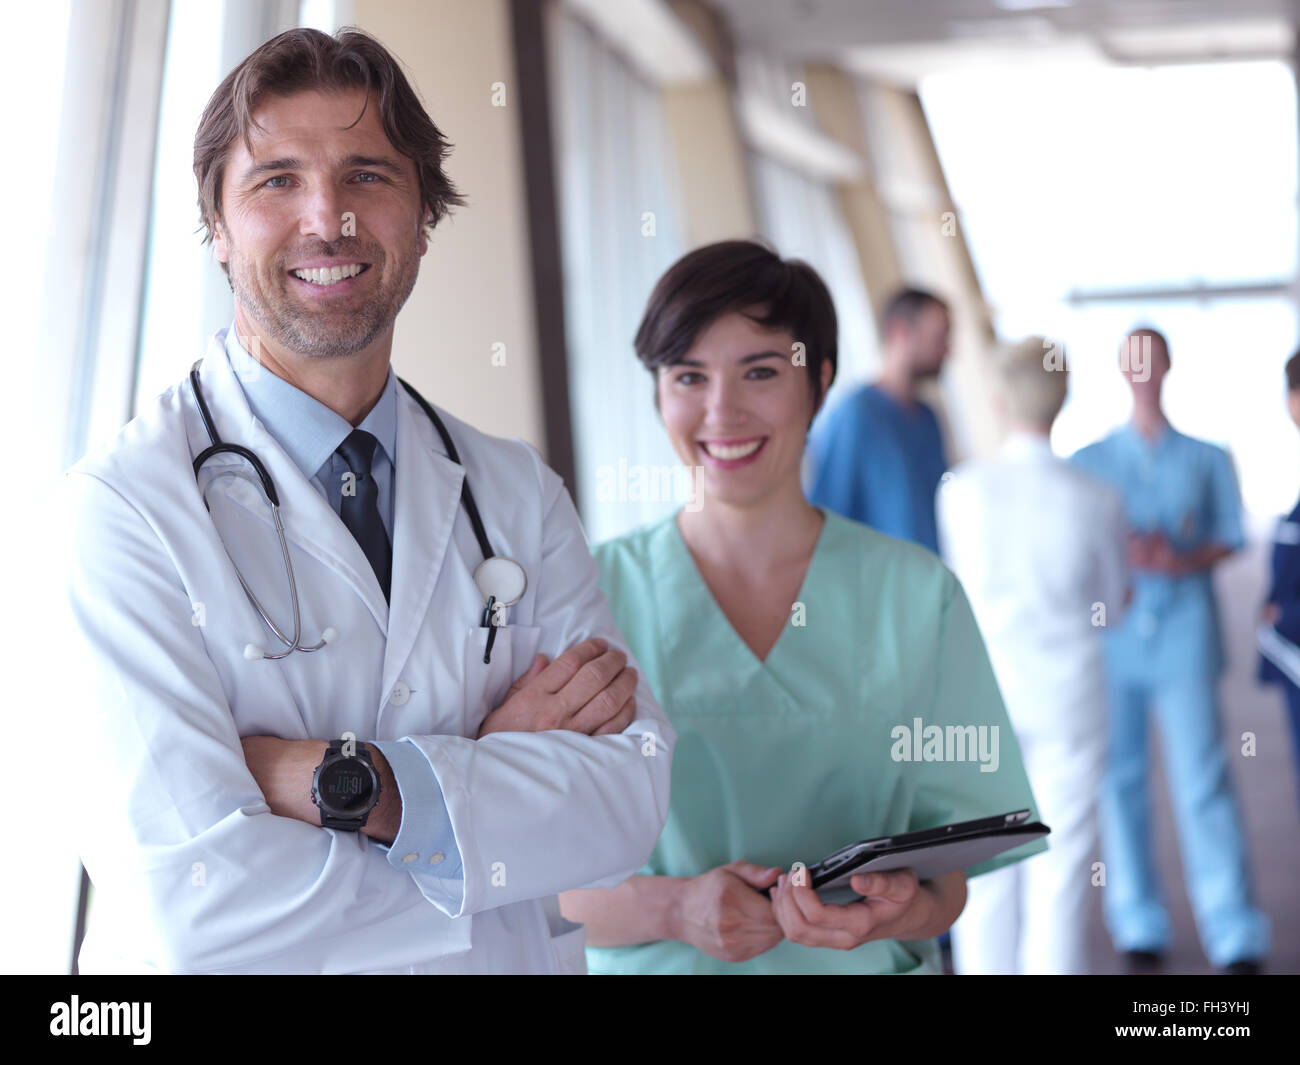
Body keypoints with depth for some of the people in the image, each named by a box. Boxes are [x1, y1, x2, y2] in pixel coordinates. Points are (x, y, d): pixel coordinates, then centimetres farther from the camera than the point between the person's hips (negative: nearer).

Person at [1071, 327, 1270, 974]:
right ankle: (1138, 920, 13)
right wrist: (1122, 556, -11)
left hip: (1185, 634, -1)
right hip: (1110, 630, 1)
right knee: (1120, 777, 3)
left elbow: (1229, 537, 7)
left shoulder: (1206, 459, 11)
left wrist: (1182, 560, -12)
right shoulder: (1090, 461, 13)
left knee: (1203, 780, -7)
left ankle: (1234, 932, -5)